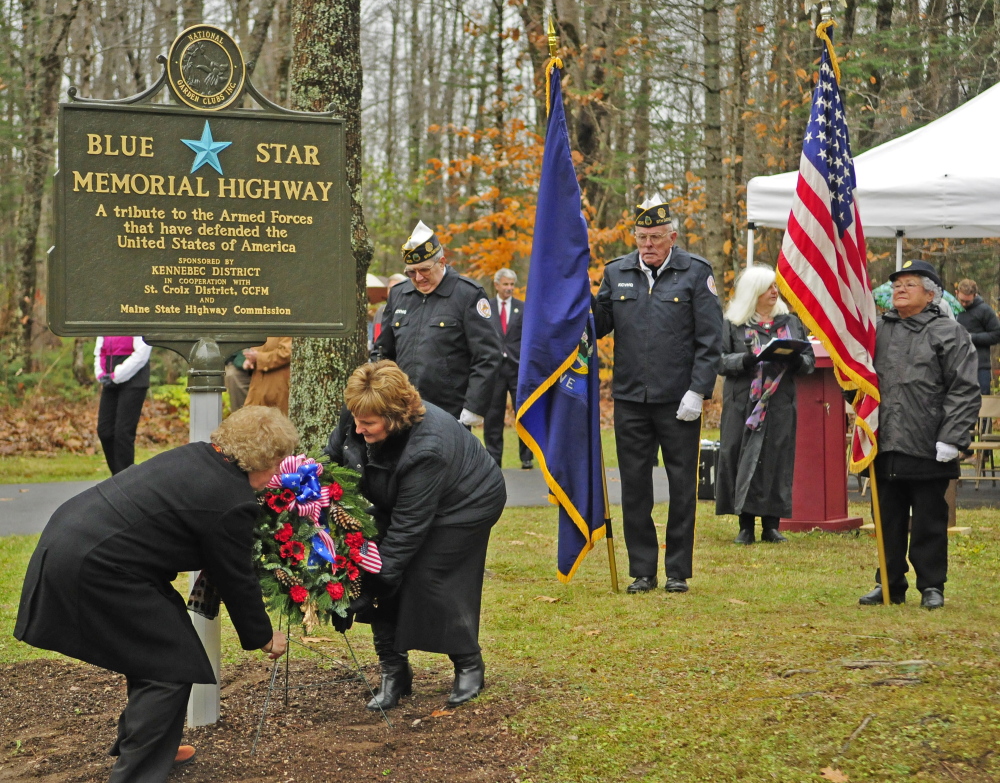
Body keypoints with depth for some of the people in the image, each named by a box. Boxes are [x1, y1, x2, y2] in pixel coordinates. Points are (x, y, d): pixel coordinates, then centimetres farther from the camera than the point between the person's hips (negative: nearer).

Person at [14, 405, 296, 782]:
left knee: (156, 650, 22)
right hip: (93, 570, -10)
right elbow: (236, 581, -3)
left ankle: (136, 744, 37)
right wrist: (263, 637, 13)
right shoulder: (232, 501, -16)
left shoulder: (197, 455, 10)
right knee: (171, 667, -1)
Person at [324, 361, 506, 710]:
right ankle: (394, 672, 3)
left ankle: (469, 667, 8)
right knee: (389, 578, -7)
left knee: (430, 580, -14)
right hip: (399, 500, 7)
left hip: (465, 505, -7)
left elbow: (408, 527, -37)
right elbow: (332, 459, -2)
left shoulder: (426, 449, -42)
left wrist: (371, 586, -35)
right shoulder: (357, 419, -23)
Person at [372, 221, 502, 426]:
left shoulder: (468, 294, -4)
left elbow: (486, 358, -7)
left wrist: (474, 408, -12)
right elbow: (382, 352, 21)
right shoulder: (398, 294, 13)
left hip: (451, 417, -5)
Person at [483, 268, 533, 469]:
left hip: (518, 367, 0)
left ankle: (526, 458, 7)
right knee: (492, 416, 3)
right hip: (494, 367, 0)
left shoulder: (522, 308, 7)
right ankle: (493, 458, 11)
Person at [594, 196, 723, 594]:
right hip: (630, 400, 3)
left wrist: (697, 391, -10)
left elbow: (710, 339, -3)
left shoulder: (696, 272, 0)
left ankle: (678, 572, 14)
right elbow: (598, 325, 10)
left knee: (682, 487, 4)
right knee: (635, 487, 7)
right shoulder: (616, 273, 8)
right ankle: (642, 571, 16)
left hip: (679, 401, -3)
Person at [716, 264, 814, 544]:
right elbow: (720, 360, -2)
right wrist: (744, 360, -20)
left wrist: (797, 361, -10)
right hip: (743, 405, -2)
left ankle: (771, 525, 8)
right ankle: (746, 526, 4)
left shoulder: (792, 323, 14)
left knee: (777, 462, 0)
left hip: (781, 406, 3)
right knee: (743, 460, -4)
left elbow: (809, 359, 12)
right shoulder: (732, 324, 4)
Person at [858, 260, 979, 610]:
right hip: (885, 448, 4)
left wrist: (950, 439, -13)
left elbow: (964, 390, -6)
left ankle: (932, 586, 15)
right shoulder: (877, 331, 11)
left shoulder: (949, 333, -1)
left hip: (927, 450, -4)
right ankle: (889, 584, 21)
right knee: (889, 521, 11)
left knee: (929, 522, 4)